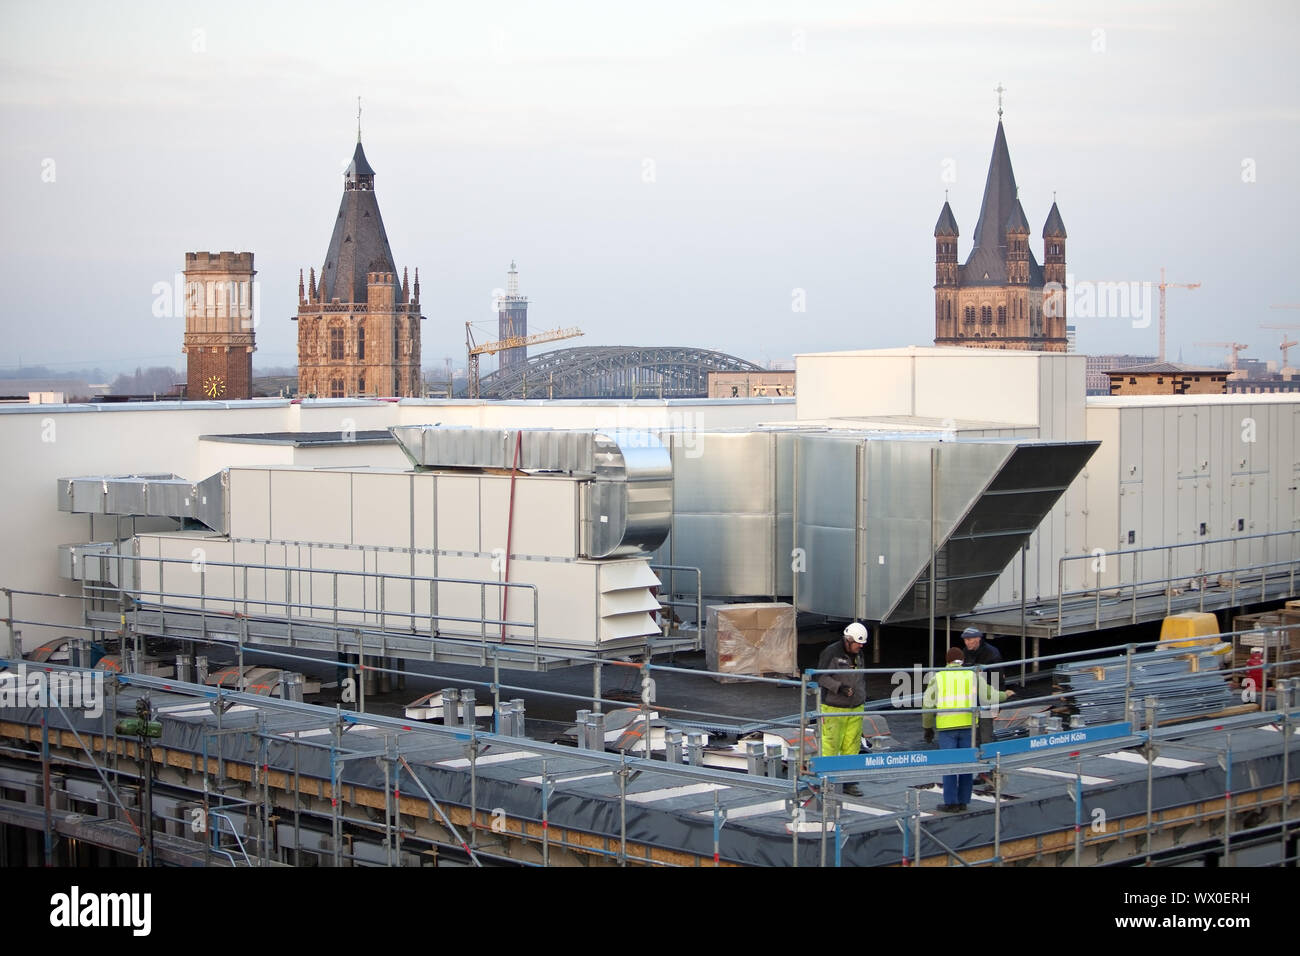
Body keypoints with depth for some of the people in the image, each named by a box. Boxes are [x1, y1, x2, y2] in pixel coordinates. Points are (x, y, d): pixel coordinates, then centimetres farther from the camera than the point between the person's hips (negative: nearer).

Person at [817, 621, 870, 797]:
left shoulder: (858, 654, 12)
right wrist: (840, 688, -23)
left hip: (855, 709, 6)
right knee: (830, 746, -7)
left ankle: (849, 782, 10)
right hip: (834, 708, -6)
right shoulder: (831, 652, -10)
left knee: (852, 746, 4)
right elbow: (821, 677, -13)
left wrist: (863, 698, 21)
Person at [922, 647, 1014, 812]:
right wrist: (1005, 695, 27)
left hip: (946, 726, -1)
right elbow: (989, 696, 7)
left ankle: (951, 803, 1)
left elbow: (928, 704, 3)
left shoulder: (938, 677, 6)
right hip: (967, 724, 1)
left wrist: (928, 728, 11)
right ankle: (963, 802, 12)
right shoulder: (972, 676, 6)